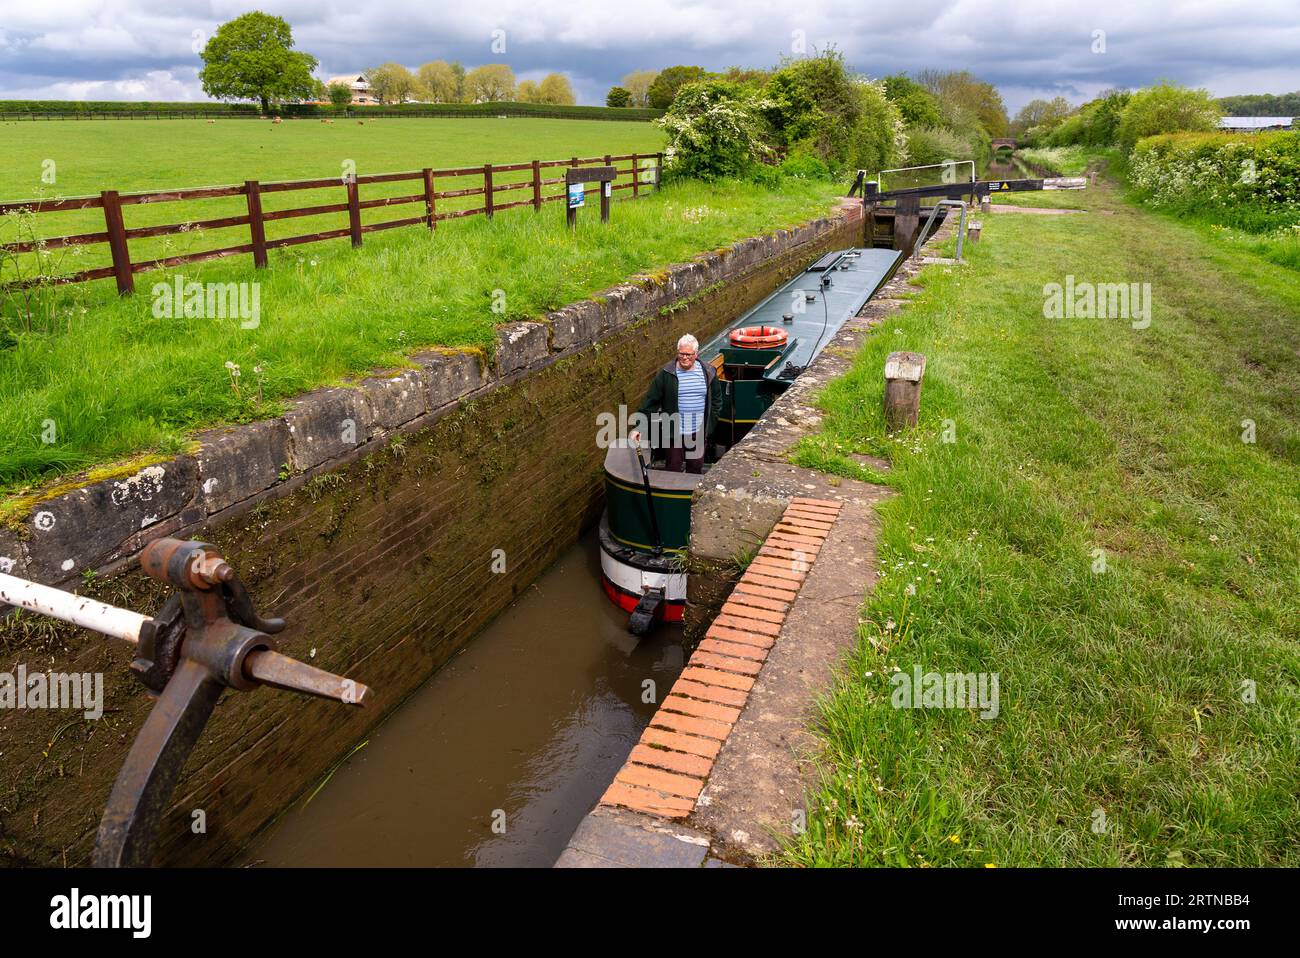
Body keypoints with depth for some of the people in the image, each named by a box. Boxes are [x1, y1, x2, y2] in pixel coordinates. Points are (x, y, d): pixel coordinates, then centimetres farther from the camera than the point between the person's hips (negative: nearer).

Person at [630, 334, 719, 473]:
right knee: (674, 470, 7)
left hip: (699, 434, 2)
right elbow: (650, 401, -10)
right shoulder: (666, 374, -9)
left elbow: (714, 402, 10)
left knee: (696, 469, 16)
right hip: (674, 433, -2)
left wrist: (710, 425, 4)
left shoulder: (708, 373, -1)